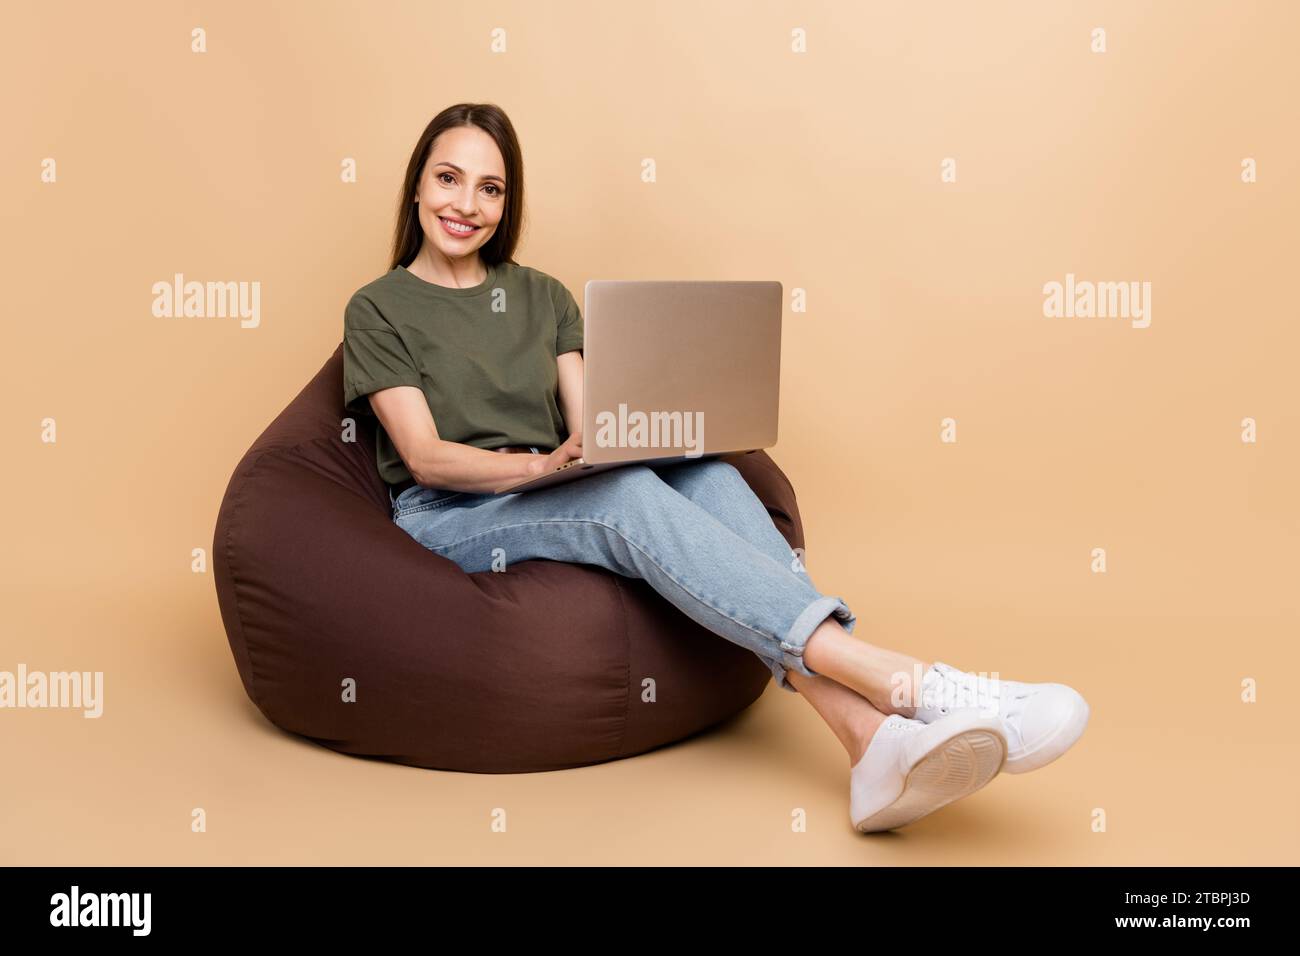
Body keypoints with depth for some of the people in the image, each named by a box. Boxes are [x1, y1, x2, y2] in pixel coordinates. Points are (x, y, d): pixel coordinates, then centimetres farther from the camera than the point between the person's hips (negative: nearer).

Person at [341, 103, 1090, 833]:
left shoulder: (543, 297, 17)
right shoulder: (378, 310, 4)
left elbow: (589, 429, 7)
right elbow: (425, 457, -9)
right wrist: (543, 465, -26)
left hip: (564, 503, 4)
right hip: (447, 521, -4)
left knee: (703, 471, -28)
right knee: (626, 496, -35)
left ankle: (871, 734, -46)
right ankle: (909, 683, -48)